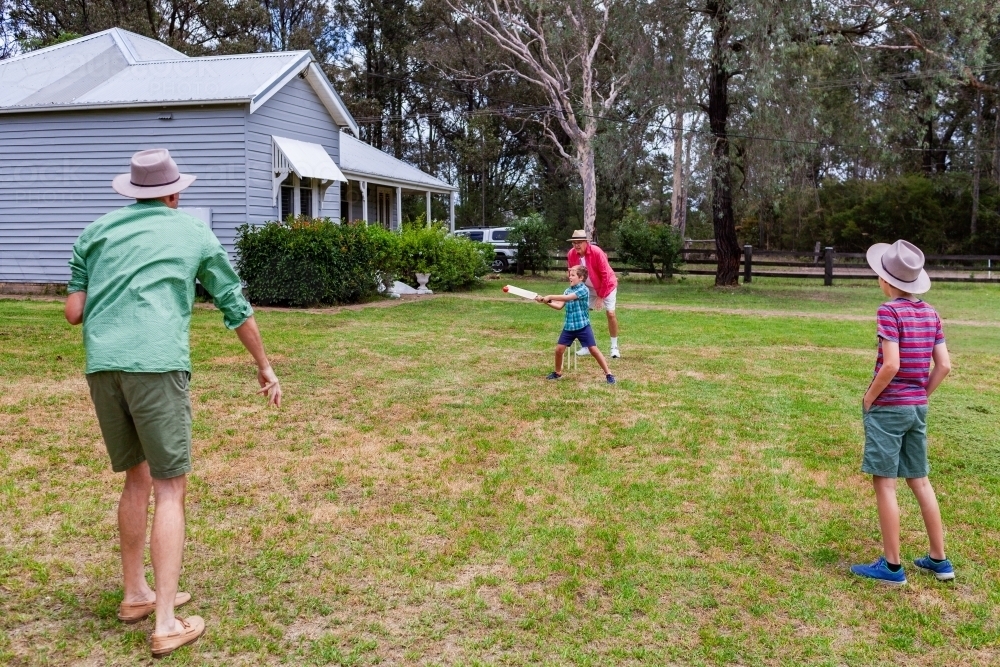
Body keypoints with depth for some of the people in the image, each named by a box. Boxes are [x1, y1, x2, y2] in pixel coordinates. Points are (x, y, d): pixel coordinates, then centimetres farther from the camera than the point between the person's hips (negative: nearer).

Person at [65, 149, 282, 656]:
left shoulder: (97, 230, 18)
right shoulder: (195, 234, 13)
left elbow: (74, 312, 11)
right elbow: (236, 308, 21)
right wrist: (264, 367, 31)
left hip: (102, 365, 4)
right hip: (157, 364, -4)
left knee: (137, 479, 19)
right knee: (169, 488, -1)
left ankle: (136, 595, 30)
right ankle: (166, 624, -4)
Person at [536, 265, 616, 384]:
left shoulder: (583, 289, -13)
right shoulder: (568, 290, 8)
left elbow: (567, 298, -24)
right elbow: (559, 306, 4)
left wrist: (550, 296, -21)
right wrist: (546, 301, -8)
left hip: (583, 326, -6)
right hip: (569, 326, 6)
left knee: (594, 350, -6)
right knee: (559, 349, 5)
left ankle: (608, 374, 1)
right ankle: (557, 373, 26)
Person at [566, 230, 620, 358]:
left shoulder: (596, 252, -29)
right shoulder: (571, 254, -15)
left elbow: (605, 275, -24)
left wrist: (600, 296, -21)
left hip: (607, 285, -5)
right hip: (588, 288, 5)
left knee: (611, 313, -12)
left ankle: (614, 347, 1)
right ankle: (586, 347, 10)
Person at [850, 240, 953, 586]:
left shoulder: (889, 311, -15)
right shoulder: (930, 313, 5)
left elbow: (891, 365, -22)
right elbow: (944, 366, 5)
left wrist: (869, 398, -9)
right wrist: (921, 396, 13)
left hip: (887, 408, -7)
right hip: (917, 409, 7)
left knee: (884, 483, 1)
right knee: (919, 481, 16)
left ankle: (892, 565, 7)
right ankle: (939, 559, 24)